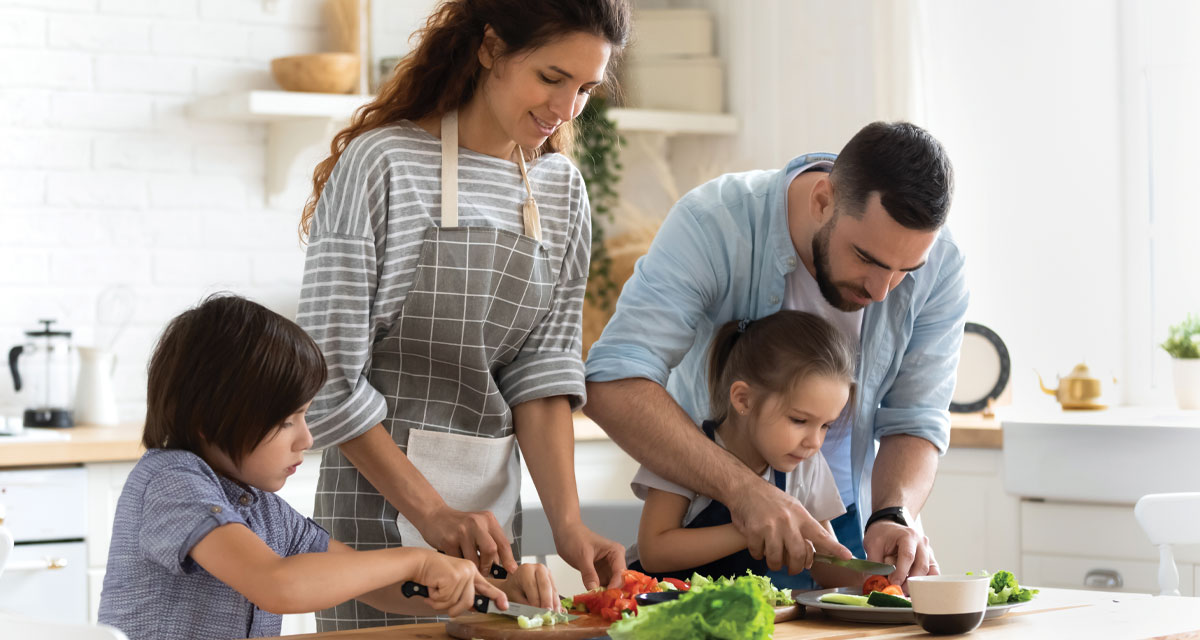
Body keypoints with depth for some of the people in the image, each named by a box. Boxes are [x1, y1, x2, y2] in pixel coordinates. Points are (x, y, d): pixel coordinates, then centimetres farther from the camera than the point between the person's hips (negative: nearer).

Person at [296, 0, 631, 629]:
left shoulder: (562, 190, 6)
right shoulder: (381, 164, -12)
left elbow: (544, 371, 2)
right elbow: (328, 378, -15)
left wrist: (567, 523, -11)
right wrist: (431, 512, -19)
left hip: (493, 502, 6)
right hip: (379, 498, -5)